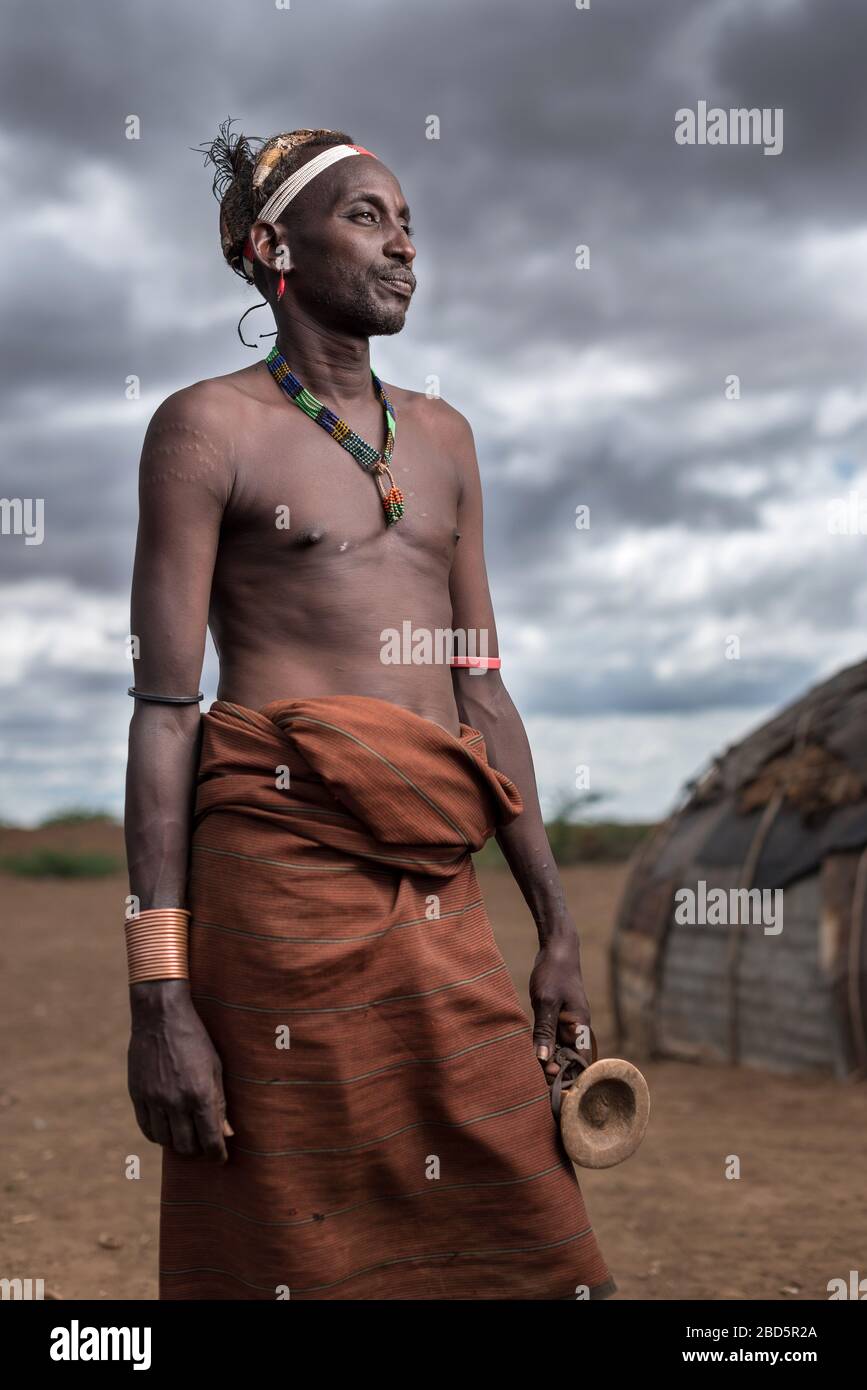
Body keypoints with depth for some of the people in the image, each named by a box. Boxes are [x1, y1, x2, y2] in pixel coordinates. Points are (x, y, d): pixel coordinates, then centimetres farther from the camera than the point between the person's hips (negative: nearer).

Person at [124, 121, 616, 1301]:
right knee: (304, 1253, 2)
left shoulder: (442, 437, 19)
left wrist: (558, 928, 12)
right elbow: (164, 710, -6)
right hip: (283, 878, -5)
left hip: (441, 898, 6)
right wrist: (158, 999, -12)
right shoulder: (210, 426, 1)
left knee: (524, 1244, 5)